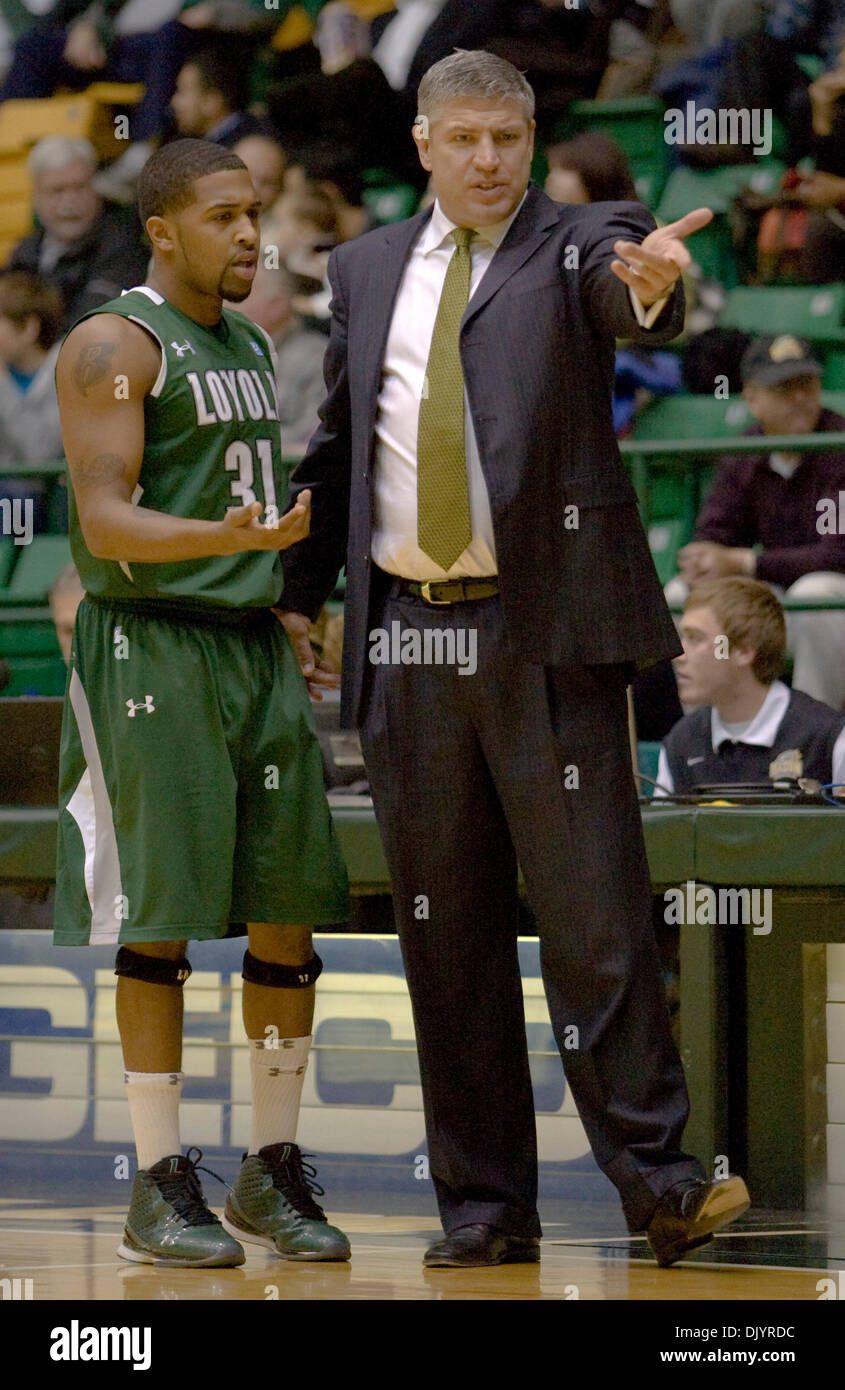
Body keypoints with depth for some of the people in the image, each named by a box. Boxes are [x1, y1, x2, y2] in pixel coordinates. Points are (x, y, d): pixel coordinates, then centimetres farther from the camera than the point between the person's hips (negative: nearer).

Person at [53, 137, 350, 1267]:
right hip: (152, 648, -8)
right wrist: (221, 538, -34)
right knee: (161, 919, -6)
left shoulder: (250, 346, 17)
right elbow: (108, 520, -18)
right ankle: (160, 1188, -1)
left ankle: (272, 1173, 13)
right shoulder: (116, 344, -8)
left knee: (292, 914, 4)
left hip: (256, 645, 8)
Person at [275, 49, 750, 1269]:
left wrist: (652, 280, -46)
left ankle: (656, 1180, -7)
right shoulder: (367, 270, 15)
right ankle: (484, 1206, 11)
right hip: (405, 638, 4)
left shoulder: (576, 247, 2)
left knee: (595, 911, -8)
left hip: (546, 631, -4)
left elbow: (623, 293, -23)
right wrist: (299, 589, 20)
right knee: (446, 930, 6)